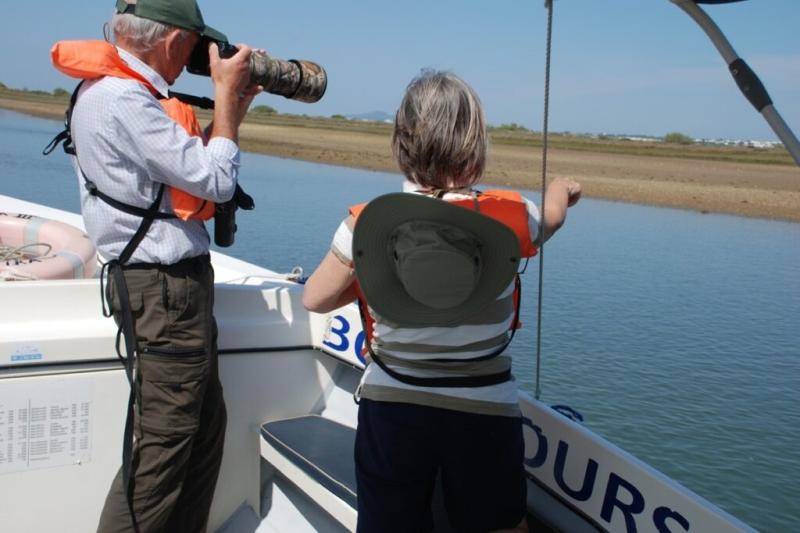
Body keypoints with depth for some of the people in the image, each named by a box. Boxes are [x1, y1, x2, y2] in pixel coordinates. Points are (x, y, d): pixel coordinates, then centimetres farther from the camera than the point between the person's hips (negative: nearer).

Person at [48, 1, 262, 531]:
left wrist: (234, 104, 11)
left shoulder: (119, 91, 13)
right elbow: (216, 180, -18)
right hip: (162, 289, -11)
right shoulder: (121, 100, -19)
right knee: (161, 445, -4)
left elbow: (187, 158, 17)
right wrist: (225, 91, -6)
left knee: (206, 426, 17)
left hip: (178, 283, 11)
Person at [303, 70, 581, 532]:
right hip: (486, 411, 0)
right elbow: (552, 218, 13)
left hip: (390, 407, 1)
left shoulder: (366, 222, -13)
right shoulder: (509, 216, -12)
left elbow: (315, 299, -1)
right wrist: (561, 191, 36)